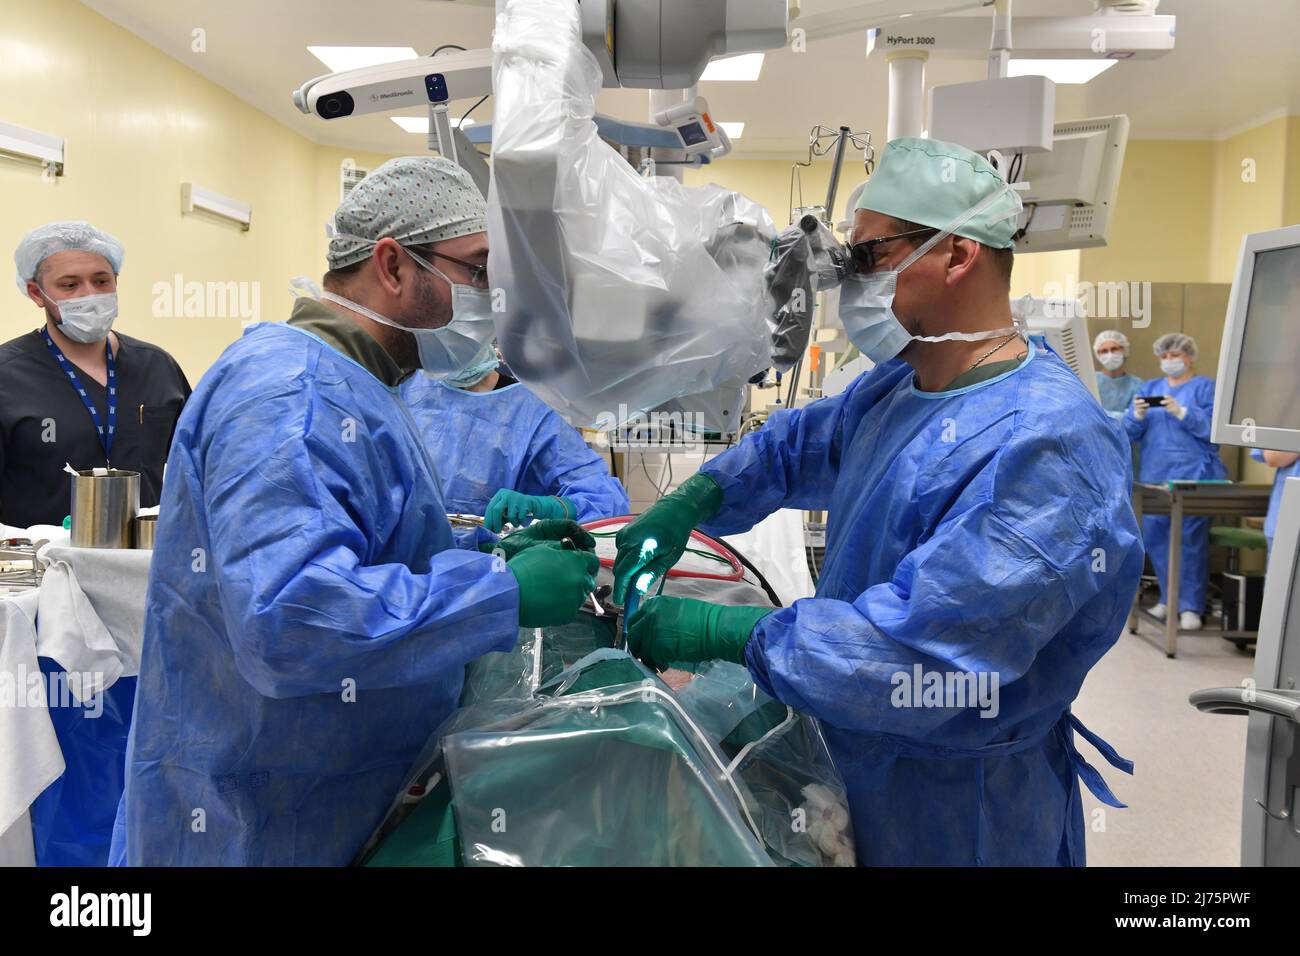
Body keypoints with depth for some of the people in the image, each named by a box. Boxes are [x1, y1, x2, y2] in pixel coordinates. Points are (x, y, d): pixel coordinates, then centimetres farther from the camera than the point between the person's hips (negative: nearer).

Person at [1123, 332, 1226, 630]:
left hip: (1193, 478, -5)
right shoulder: (1148, 388, 17)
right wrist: (1137, 415, -10)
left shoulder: (1206, 387, 4)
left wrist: (1181, 412, -19)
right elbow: (1130, 433, 9)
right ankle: (1169, 598, 16)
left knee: (1191, 540, -5)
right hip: (1154, 477, 5)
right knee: (1155, 538, 4)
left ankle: (1191, 606, -1)